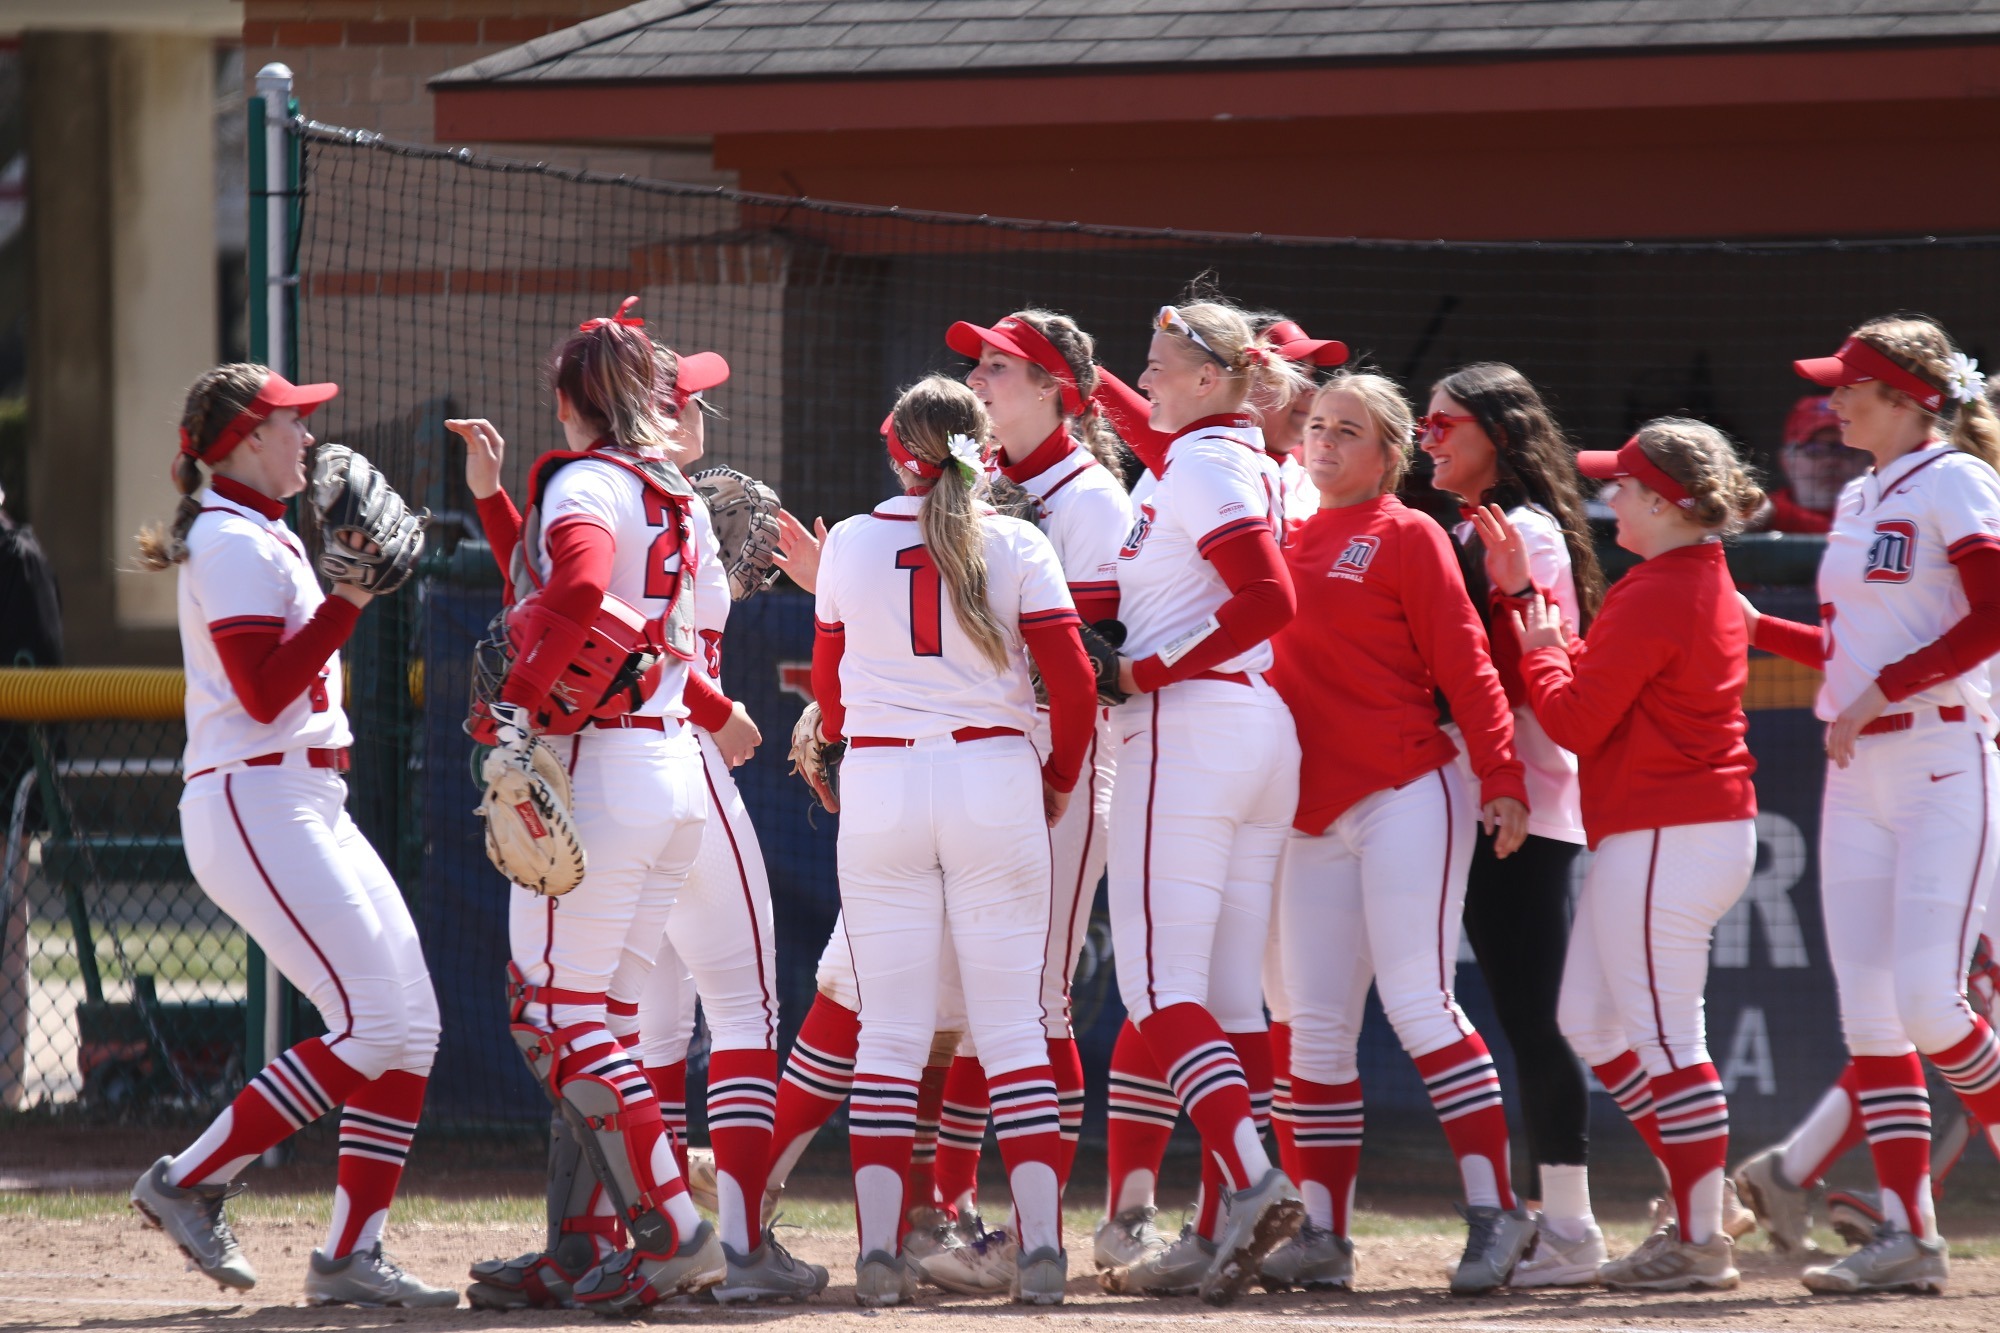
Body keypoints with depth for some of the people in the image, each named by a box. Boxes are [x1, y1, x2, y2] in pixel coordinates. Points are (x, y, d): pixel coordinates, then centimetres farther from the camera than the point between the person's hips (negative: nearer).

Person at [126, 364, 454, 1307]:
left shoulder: (270, 538, 20)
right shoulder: (233, 542, -11)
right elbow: (264, 691, -21)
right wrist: (350, 598, -21)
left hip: (311, 806, 10)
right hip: (253, 809, -10)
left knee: (412, 1025, 3)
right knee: (371, 1026, -15)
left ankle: (350, 1258, 2)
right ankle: (190, 1183, -5)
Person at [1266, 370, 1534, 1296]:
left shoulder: (1406, 537, -2)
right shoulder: (1290, 539, 16)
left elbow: (1465, 665, -8)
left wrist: (1502, 781, -16)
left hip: (1407, 798, -7)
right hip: (1314, 818, 7)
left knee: (1417, 1003, -13)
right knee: (1315, 1027, 4)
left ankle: (1493, 1210, -11)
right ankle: (1322, 1233, 6)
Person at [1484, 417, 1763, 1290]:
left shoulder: (1653, 599, -17)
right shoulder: (1706, 580, 15)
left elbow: (1573, 718, -16)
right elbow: (1594, 677, 16)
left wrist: (1538, 646, 1)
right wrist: (1523, 595, 15)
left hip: (1661, 840, -11)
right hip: (1709, 826, 11)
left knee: (1665, 1038, -7)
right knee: (1591, 1020, 17)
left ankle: (1701, 1242, -4)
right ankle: (1696, 1202, 18)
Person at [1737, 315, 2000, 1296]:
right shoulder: (1859, 501, 17)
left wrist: (1880, 692, -19)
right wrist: (1752, 627, 14)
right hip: (1857, 775, 8)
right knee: (1867, 1011, 0)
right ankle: (1907, 1233, 0)